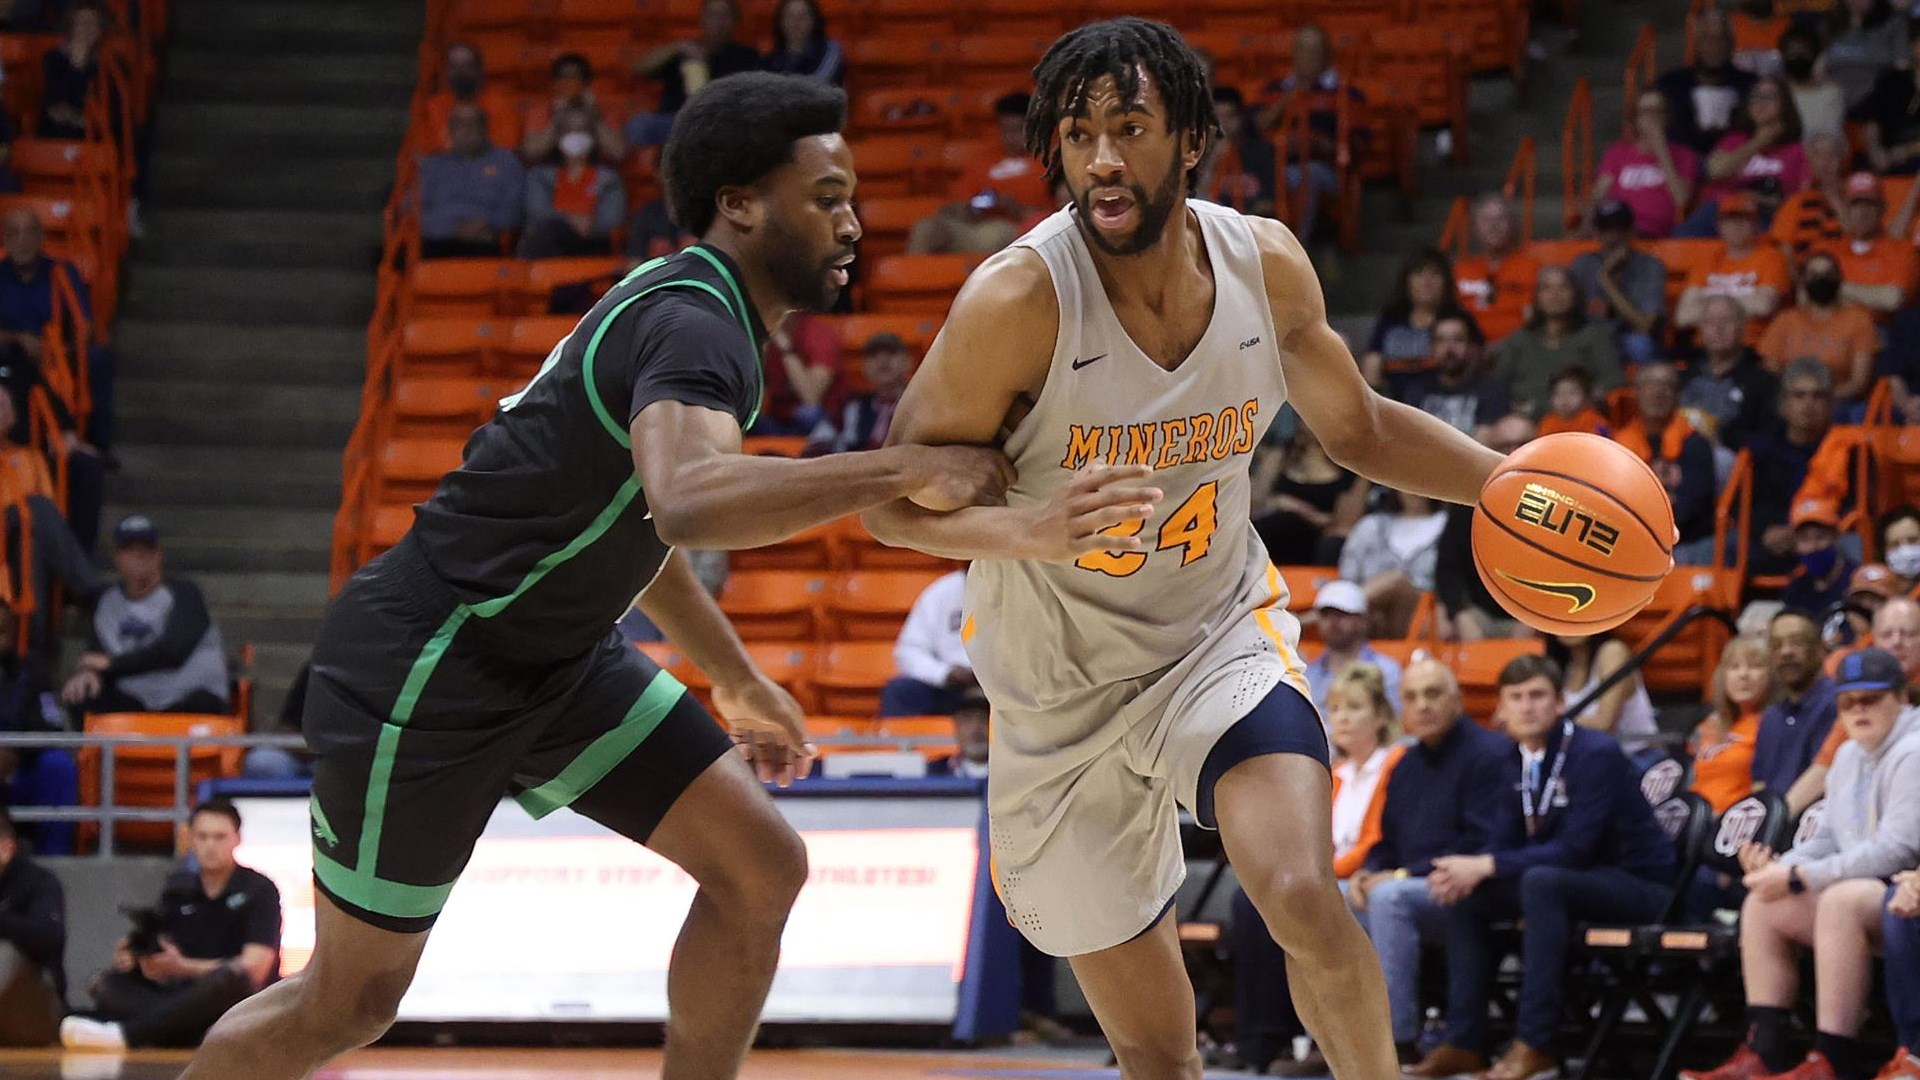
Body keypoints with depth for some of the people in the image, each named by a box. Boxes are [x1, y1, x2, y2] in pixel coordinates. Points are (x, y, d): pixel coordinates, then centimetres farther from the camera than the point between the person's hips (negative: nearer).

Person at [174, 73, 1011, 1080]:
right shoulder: (694, 323, -24)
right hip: (429, 666, -10)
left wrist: (738, 682, 27)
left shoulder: (679, 301, 8)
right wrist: (908, 468, -41)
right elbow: (690, 501, -47)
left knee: (760, 867, -1)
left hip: (556, 653, 10)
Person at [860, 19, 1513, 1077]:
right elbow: (894, 501, -19)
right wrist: (1034, 531, -37)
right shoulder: (1018, 299, -23)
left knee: (1302, 893, -28)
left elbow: (1361, 430, 9)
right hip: (1062, 697, -1)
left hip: (1221, 634, 1)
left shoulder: (1267, 264, -9)